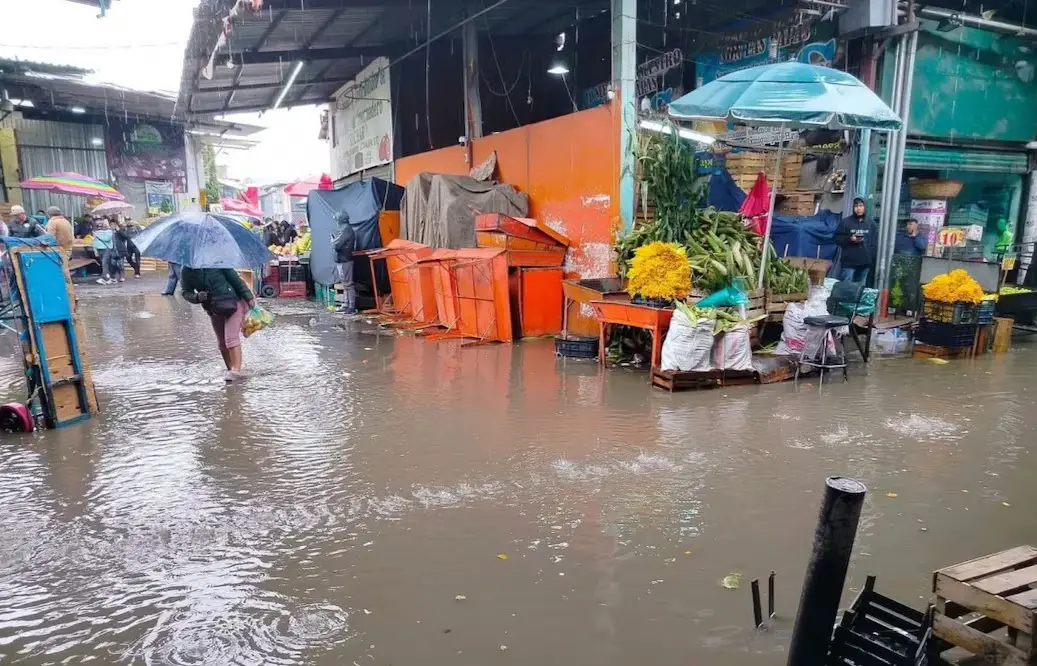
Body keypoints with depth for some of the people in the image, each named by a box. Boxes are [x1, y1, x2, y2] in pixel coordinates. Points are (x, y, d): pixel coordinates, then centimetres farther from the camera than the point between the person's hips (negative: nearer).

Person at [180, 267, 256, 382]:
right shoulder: (186, 271, -6)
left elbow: (234, 278, -12)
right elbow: (185, 292, 3)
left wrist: (248, 297, -10)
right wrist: (197, 297, -20)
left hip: (233, 303, -5)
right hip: (214, 309, 6)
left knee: (231, 337, -16)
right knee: (222, 342, 10)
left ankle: (236, 370, -18)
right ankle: (230, 369, 22)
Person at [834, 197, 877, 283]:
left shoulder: (871, 224, 13)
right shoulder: (845, 222, 2)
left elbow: (875, 242, 12)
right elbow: (837, 239, 1)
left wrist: (872, 258, 2)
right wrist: (850, 239, -15)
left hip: (865, 263, 3)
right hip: (849, 263, -3)